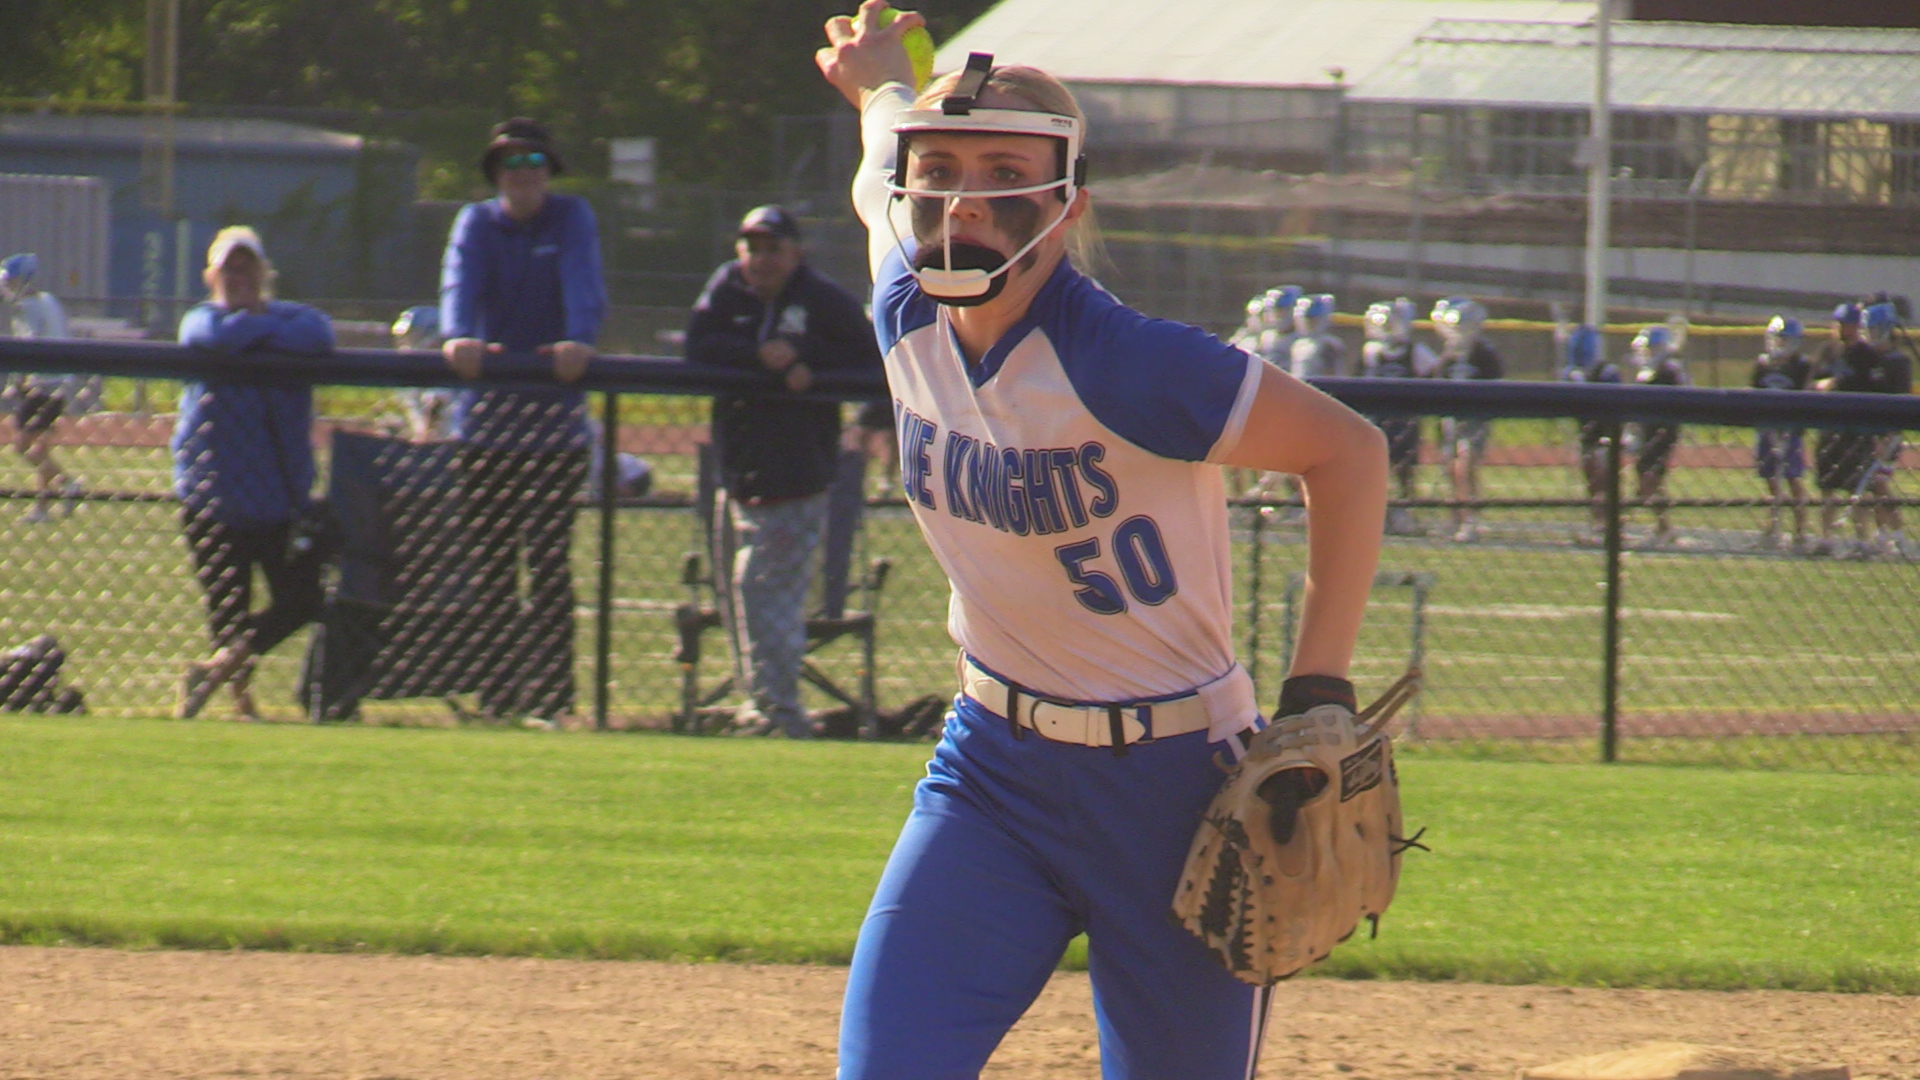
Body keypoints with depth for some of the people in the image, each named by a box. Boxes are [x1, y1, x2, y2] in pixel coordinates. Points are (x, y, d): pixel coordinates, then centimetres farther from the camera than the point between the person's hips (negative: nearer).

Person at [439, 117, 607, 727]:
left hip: (555, 422, -2)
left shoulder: (572, 220, 4)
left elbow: (584, 283, -13)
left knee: (549, 563, -6)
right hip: (485, 419, 2)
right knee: (488, 565, 2)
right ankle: (495, 696, 4)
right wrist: (457, 337, -34)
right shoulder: (476, 223, 7)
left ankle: (550, 698, -9)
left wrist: (580, 340, -34)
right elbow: (460, 281, -12)